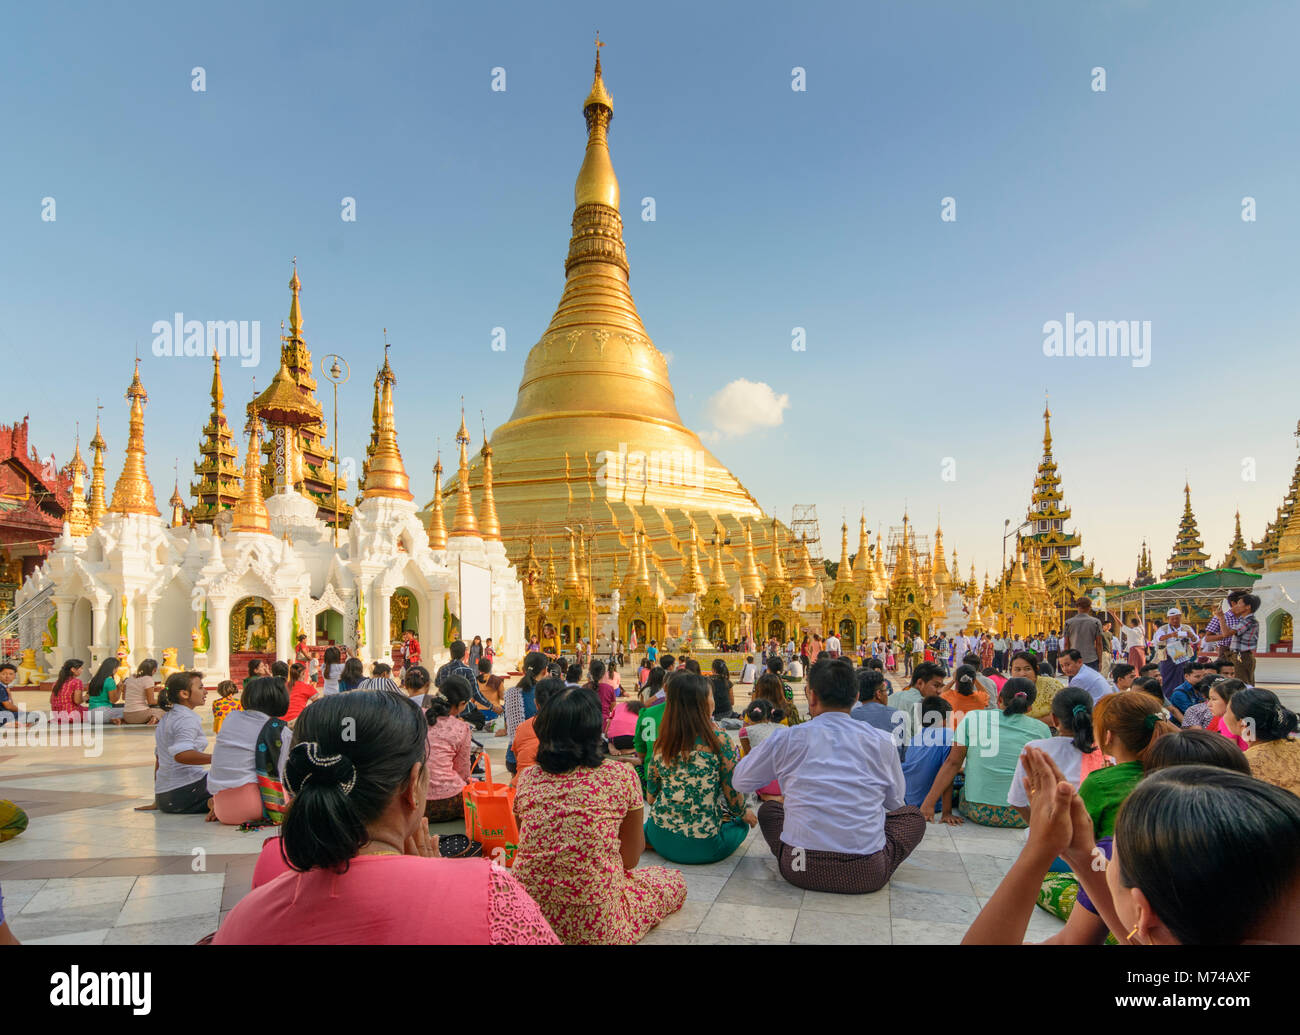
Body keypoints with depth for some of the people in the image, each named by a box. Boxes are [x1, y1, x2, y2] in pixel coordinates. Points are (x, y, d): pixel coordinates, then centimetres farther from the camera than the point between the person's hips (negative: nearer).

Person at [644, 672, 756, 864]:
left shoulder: (661, 744, -2)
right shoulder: (720, 741, -14)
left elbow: (651, 796, 7)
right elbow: (733, 792, -7)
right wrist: (744, 814, 15)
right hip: (703, 847, -5)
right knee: (741, 822, 25)